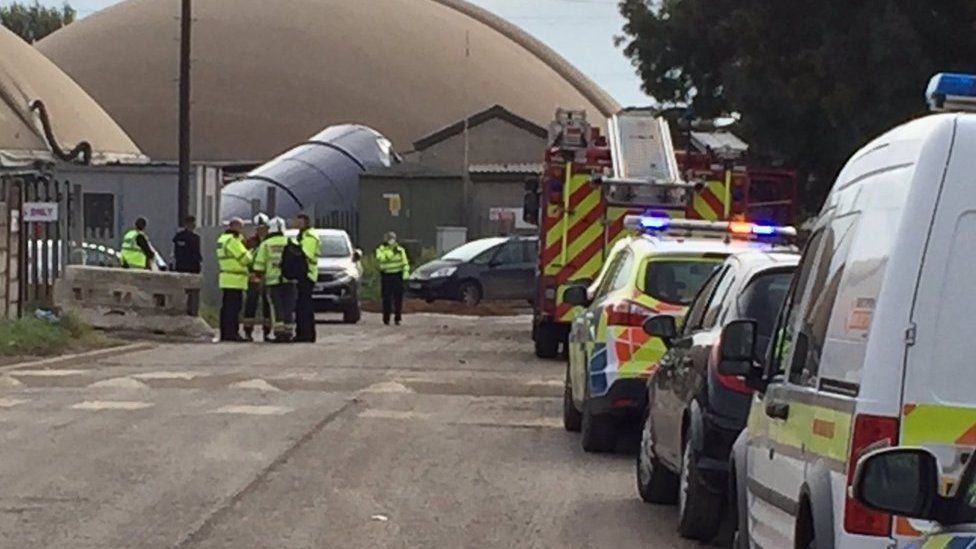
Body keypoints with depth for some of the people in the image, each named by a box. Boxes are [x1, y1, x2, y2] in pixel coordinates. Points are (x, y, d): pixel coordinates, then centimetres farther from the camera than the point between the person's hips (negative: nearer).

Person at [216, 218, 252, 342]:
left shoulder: (222, 239, 20)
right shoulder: (233, 240, -13)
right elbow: (245, 258, -14)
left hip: (226, 280, 10)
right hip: (234, 280, -10)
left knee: (226, 307, 11)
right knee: (233, 307, -11)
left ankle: (224, 333, 12)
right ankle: (231, 333, -14)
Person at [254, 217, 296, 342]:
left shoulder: (265, 245, 3)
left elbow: (259, 265, 1)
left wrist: (259, 274, 15)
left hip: (273, 280, -1)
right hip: (289, 280, 1)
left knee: (276, 307, 0)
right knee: (289, 307, 6)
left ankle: (279, 331, -8)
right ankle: (288, 332, 4)